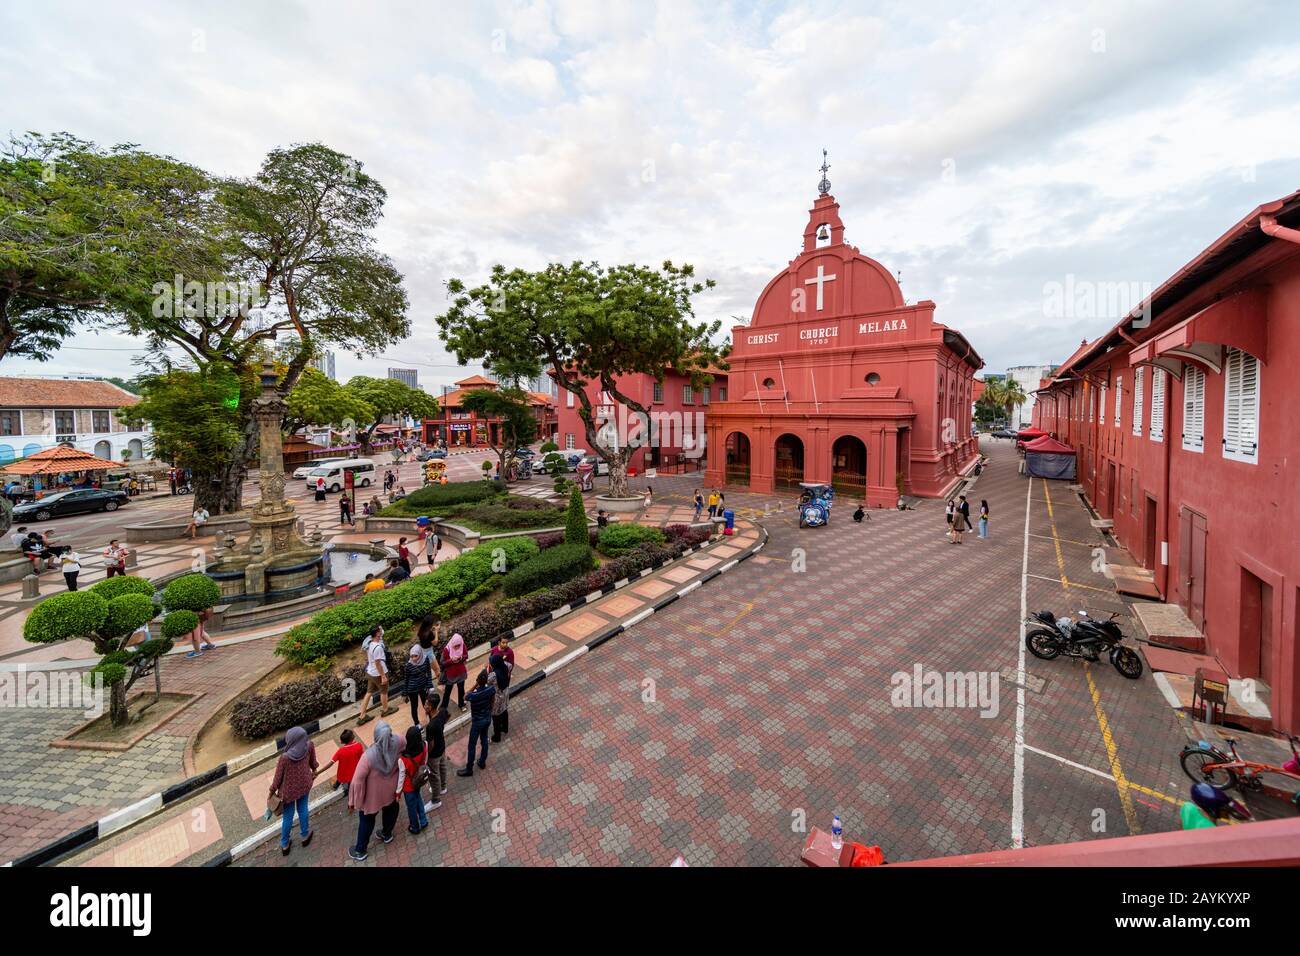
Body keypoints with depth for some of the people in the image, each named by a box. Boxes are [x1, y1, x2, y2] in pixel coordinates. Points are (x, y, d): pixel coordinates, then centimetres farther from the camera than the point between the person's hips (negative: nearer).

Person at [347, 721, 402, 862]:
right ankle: (387, 834, 56)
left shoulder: (369, 756, -41)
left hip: (373, 796, -3)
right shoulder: (397, 742, -30)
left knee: (366, 820, 24)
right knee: (390, 810, 32)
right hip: (391, 790, 3)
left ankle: (360, 851, 45)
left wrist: (353, 801, -12)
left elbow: (357, 781, -28)